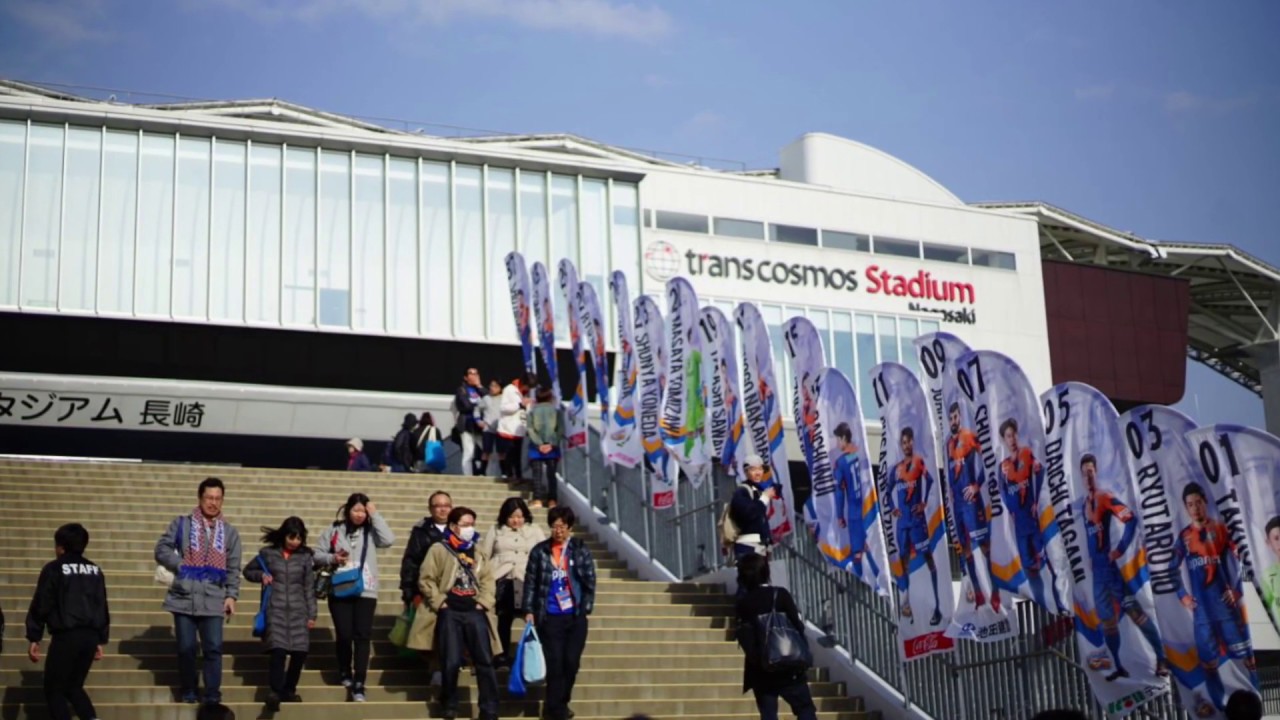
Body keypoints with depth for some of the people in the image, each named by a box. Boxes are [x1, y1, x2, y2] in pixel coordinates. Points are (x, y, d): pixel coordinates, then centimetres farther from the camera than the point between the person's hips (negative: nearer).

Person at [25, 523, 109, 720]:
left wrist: (34, 638, 2)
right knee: (74, 687, 19)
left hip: (66, 636, -6)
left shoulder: (54, 569, -3)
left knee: (54, 690, 6)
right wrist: (101, 640, 22)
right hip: (90, 636, 6)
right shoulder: (95, 570, 14)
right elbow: (102, 607, 17)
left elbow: (41, 605, -4)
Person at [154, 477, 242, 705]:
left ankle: (212, 695, 3)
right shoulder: (182, 523, 5)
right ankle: (188, 691, 20)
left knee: (213, 648, -5)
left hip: (213, 600, 1)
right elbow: (162, 549, 0)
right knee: (186, 648, 4)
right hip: (184, 598, -1)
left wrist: (231, 595, -1)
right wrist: (181, 566, -12)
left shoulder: (230, 531, 10)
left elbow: (233, 568, 8)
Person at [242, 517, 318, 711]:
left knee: (300, 651, -5)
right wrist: (261, 575, -3)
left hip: (298, 610, 2)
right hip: (276, 609, -2)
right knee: (278, 649, -20)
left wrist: (312, 615, 4)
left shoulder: (305, 556, 7)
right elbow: (248, 571, 18)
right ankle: (275, 691, -24)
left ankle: (289, 690, 12)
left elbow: (309, 588, 8)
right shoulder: (268, 553, 4)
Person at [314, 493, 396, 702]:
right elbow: (317, 555, 8)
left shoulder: (371, 532, 4)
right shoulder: (334, 531, 6)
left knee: (362, 636, -6)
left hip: (365, 592, -1)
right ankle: (345, 673, 29)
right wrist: (332, 558, -13)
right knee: (344, 635, 3)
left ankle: (358, 684, -7)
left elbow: (389, 540, -15)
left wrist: (375, 515, -9)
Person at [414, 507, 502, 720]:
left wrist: (483, 603, 0)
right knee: (452, 662, -6)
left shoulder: (479, 555, 16)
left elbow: (488, 581, 14)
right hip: (449, 613, -3)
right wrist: (440, 603, -8)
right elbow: (426, 580, -2)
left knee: (485, 661, -2)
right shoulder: (438, 550, 3)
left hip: (475, 612, 3)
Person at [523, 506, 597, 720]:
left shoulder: (581, 550, 2)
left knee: (571, 662, 2)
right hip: (549, 617, -1)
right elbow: (530, 582, 3)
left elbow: (590, 581, 4)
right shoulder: (539, 551, 1)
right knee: (555, 663, -3)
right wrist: (529, 610, -3)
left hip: (576, 617, 1)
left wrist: (586, 607, -1)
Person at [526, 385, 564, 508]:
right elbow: (560, 430, -5)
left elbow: (530, 429, -5)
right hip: (552, 447, 0)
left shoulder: (532, 411, 3)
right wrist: (552, 444, -7)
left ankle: (537, 500, -7)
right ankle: (552, 501, 0)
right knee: (551, 474, 4)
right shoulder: (555, 410, 1)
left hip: (536, 447, 0)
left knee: (537, 474, 1)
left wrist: (539, 444, -9)